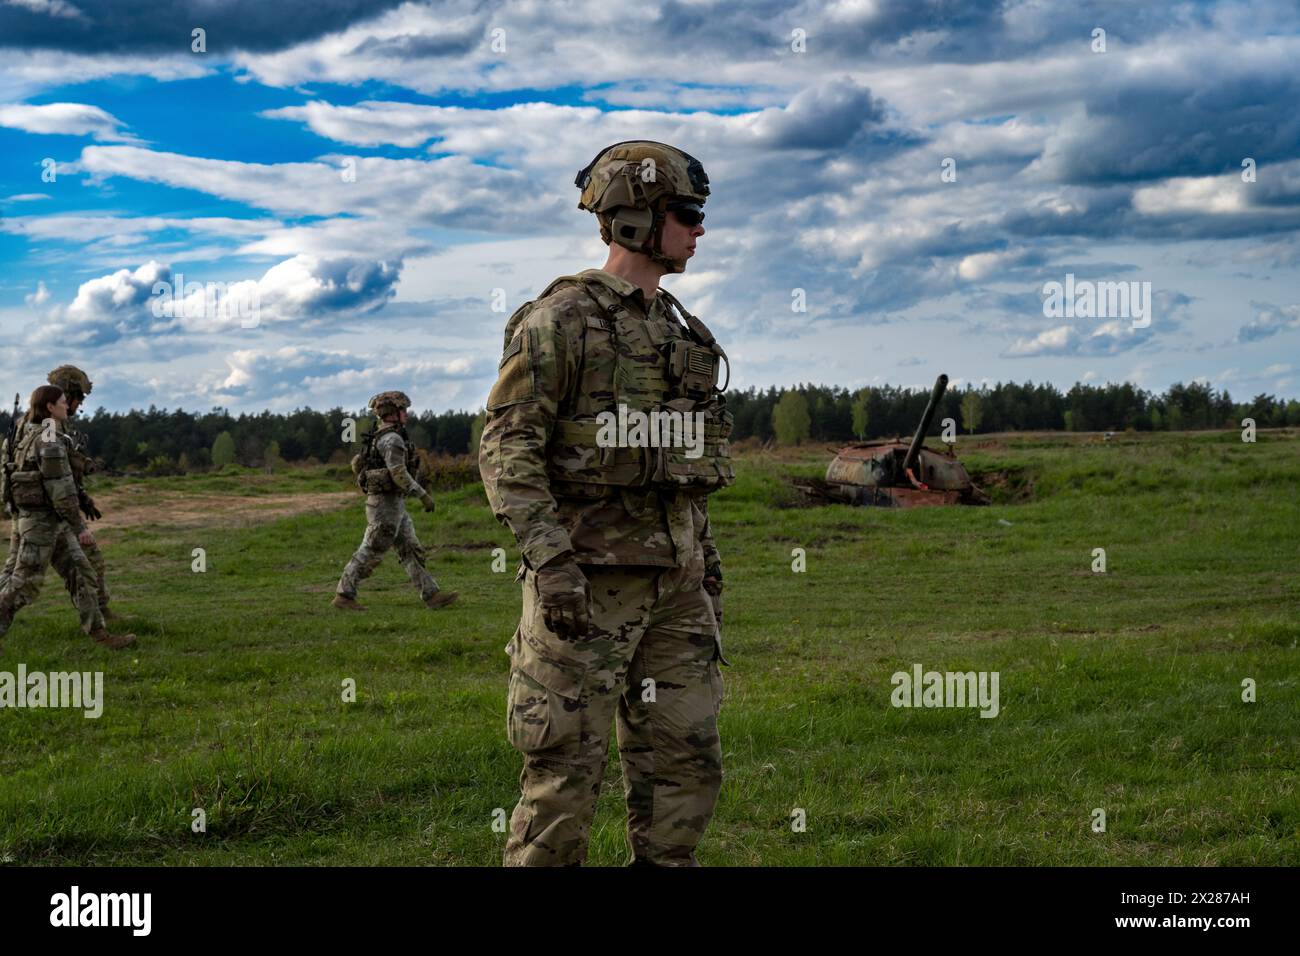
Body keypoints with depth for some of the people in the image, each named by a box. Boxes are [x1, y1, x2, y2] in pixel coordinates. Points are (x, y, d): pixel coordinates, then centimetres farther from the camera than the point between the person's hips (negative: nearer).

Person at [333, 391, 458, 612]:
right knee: (370, 553, -5)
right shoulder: (392, 438, -17)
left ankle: (432, 595, 4)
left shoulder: (380, 438, 16)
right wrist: (423, 495, -19)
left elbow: (357, 463, 22)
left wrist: (368, 487, 28)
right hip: (387, 505, -10)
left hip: (393, 505, 10)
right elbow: (399, 474, -25)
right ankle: (344, 595, 1)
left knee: (411, 550, 6)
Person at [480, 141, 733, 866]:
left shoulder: (677, 330, 14)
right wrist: (549, 560, -24)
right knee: (568, 764, -3)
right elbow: (507, 450, -15)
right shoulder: (558, 321, -10)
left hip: (669, 579, 7)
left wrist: (708, 570, 17)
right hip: (588, 578, -7)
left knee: (687, 762, 6)